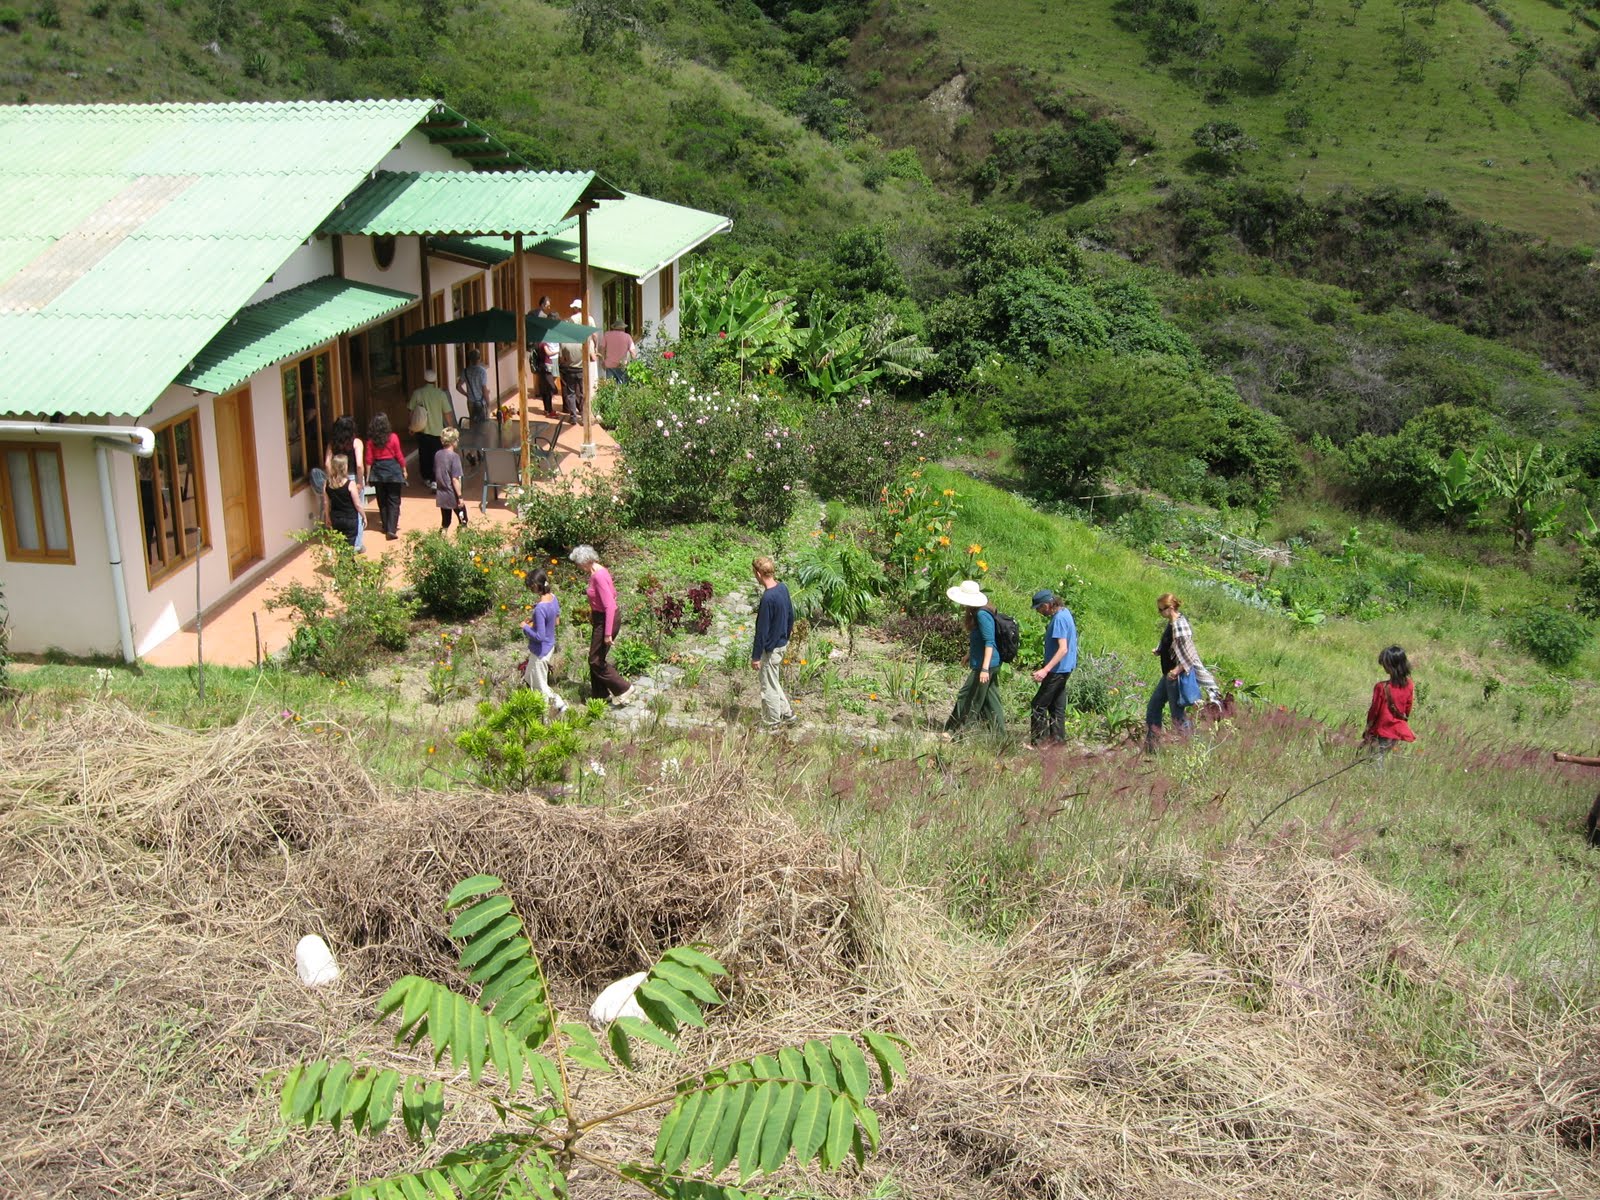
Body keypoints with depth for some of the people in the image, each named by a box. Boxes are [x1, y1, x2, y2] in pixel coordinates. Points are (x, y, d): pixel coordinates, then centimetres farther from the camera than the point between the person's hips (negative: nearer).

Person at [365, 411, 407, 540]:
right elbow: (399, 456, -6)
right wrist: (404, 469, 8)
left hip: (377, 471, 3)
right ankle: (391, 529, -9)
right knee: (393, 501, 1)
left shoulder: (371, 439, -5)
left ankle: (386, 526, 24)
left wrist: (368, 475, 7)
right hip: (393, 469, -3)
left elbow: (369, 459, -1)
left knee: (382, 501, 15)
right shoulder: (393, 437, -11)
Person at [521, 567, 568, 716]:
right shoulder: (553, 597, -6)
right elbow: (556, 621, 10)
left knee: (540, 685, 10)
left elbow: (539, 636, -29)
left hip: (540, 651, -9)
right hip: (550, 646, 9)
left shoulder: (540, 608, -32)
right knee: (530, 679, 24)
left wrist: (525, 627, -13)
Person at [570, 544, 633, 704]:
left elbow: (609, 605, -26)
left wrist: (608, 633, -24)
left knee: (596, 661, 1)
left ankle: (624, 689, 9)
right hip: (600, 618, 10)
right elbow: (613, 594, 18)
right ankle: (601, 693, 29)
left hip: (606, 620, -10)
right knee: (595, 658, 18)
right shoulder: (598, 572, 4)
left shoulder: (598, 576, -25)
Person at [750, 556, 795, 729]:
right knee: (773, 682, 25)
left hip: (771, 648, -9)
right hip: (782, 643, 9)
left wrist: (755, 656, -16)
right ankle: (787, 713, 34)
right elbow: (791, 615, 11)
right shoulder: (783, 588, -1)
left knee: (769, 688, 7)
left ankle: (772, 724, 19)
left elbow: (762, 630, -23)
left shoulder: (767, 598, -28)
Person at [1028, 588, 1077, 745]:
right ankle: (1057, 737, 22)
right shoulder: (1064, 612, 7)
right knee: (1057, 704, 16)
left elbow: (1063, 649, -29)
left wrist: (1045, 670, -34)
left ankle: (1039, 740, -1)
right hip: (1063, 668, 10)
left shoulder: (1059, 619, -23)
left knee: (1038, 705, -4)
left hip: (1058, 670, -10)